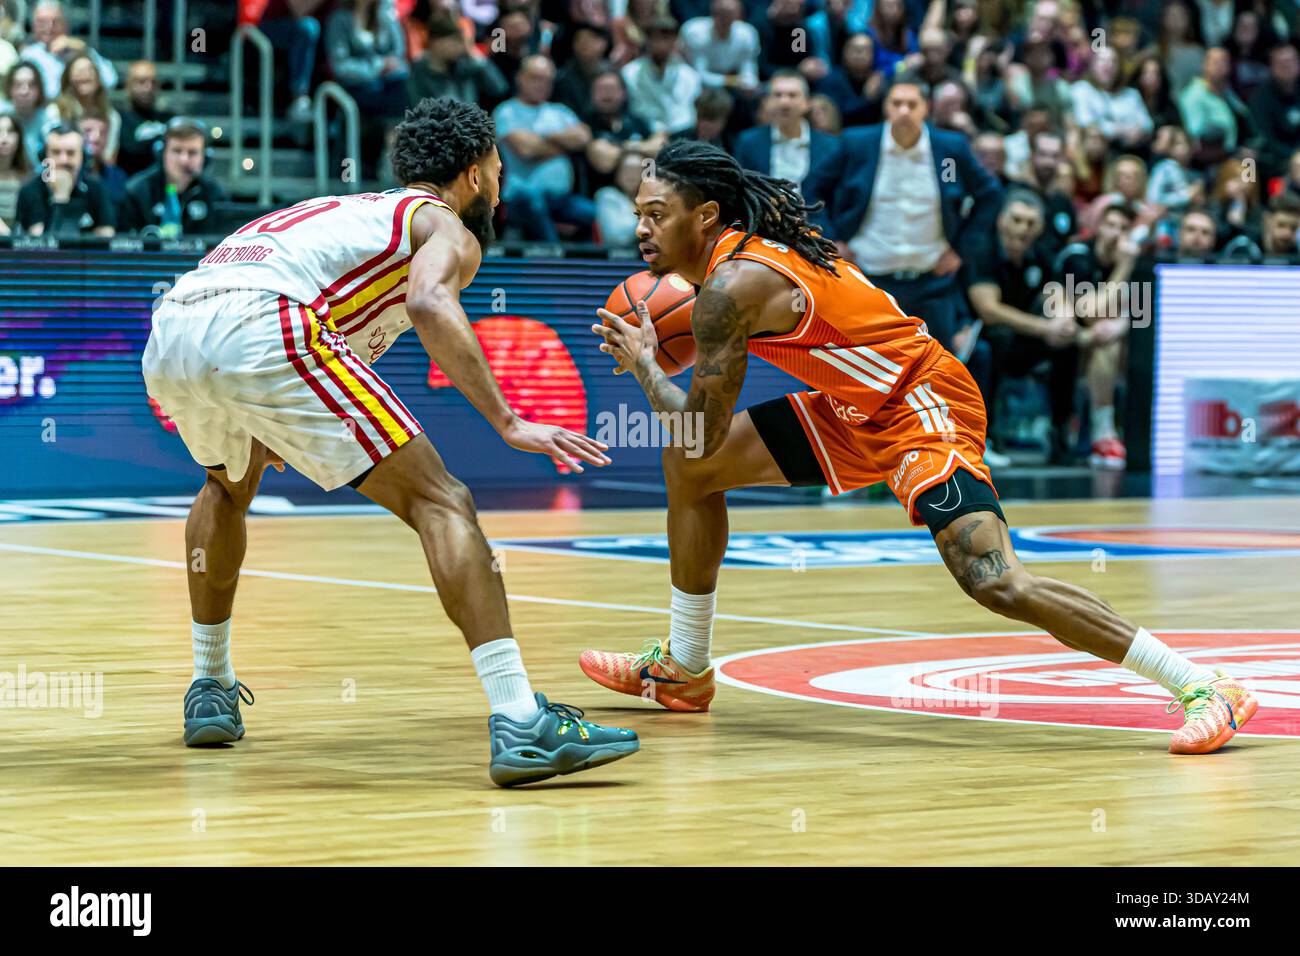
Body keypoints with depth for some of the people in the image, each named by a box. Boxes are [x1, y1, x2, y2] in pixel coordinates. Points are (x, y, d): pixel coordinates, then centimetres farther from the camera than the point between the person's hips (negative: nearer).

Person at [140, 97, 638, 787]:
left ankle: (210, 689, 42)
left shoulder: (347, 211, 39)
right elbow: (429, 304, -9)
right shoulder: (447, 227, 16)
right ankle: (520, 723, -17)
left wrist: (266, 431, 55)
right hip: (261, 327, -8)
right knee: (439, 503, -4)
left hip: (167, 338, 8)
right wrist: (508, 424, -11)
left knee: (229, 485, 39)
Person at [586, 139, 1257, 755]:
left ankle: (1206, 690, -21)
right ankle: (683, 670, 27)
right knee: (690, 471, 12)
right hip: (861, 410, 11)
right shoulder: (748, 246, 6)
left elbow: (701, 430, -18)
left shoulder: (734, 286, -22)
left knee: (997, 584, -25)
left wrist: (641, 363, -2)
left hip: (923, 411, -11)